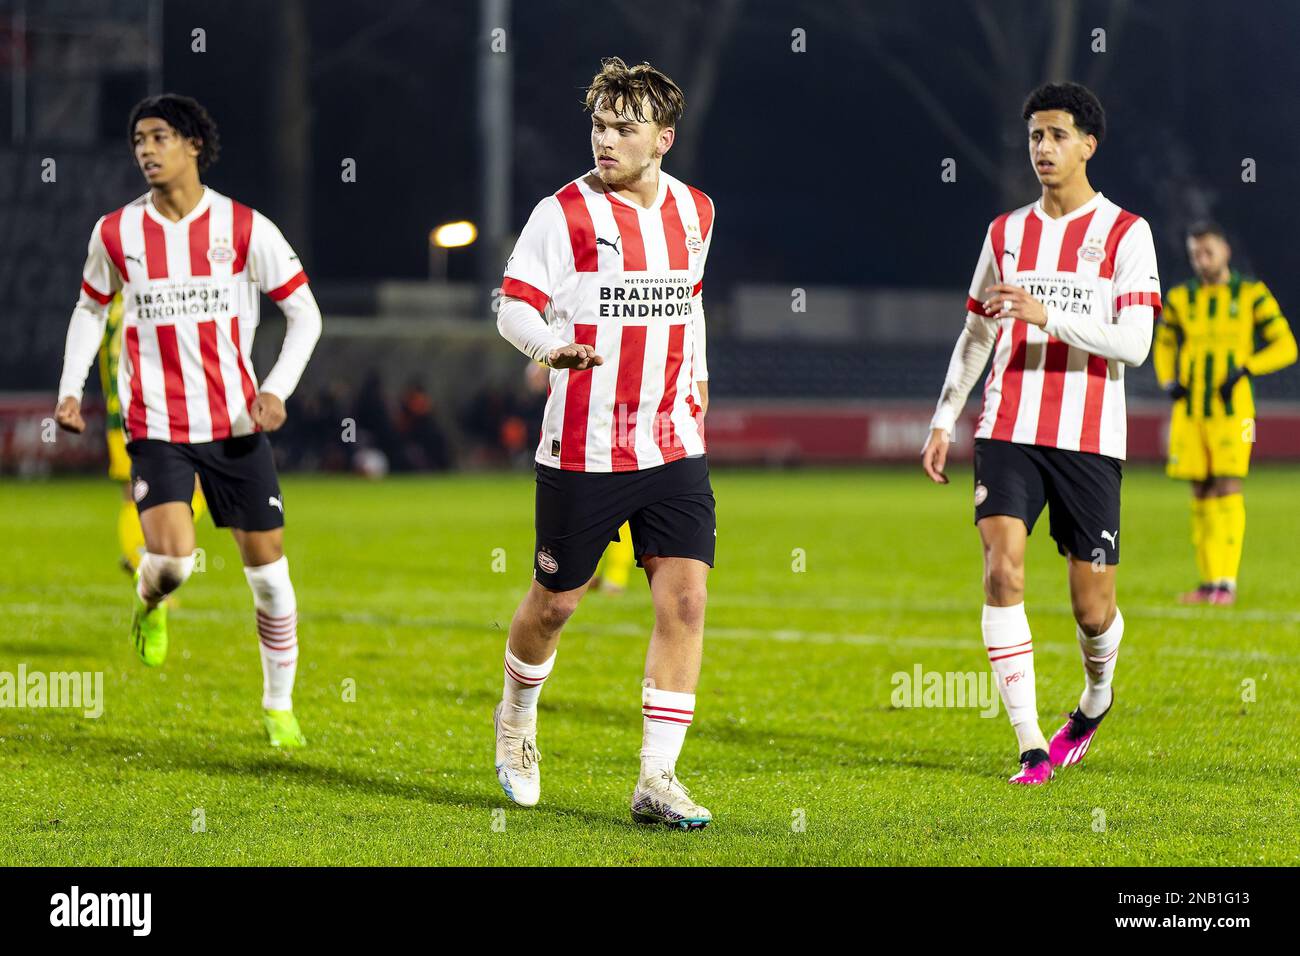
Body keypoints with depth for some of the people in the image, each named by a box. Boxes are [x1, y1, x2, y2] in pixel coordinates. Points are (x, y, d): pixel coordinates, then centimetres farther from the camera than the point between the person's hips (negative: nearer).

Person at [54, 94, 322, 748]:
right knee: (173, 558, -21)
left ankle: (279, 706, 21)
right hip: (155, 427, -1)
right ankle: (150, 598, 17)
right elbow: (91, 309, 18)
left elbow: (305, 313, 3)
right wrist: (70, 389, 7)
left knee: (268, 571, 3)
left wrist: (277, 389, -11)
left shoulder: (245, 228, -4)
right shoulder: (116, 233, 1)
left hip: (237, 424, 1)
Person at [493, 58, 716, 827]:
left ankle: (658, 779, -5)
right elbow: (513, 306, -9)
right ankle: (518, 718, 40)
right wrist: (554, 347, -29)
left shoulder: (694, 212, 7)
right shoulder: (565, 213, -8)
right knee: (556, 602, 9)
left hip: (674, 447, 3)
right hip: (583, 449, -3)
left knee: (686, 598, -9)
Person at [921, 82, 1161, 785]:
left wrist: (1047, 314, -22)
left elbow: (1133, 344, -11)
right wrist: (942, 422, 16)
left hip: (1089, 440, -3)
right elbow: (975, 336, 22)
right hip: (1007, 431, 3)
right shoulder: (1006, 232, 12)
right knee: (1003, 573, -16)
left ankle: (1095, 700, 35)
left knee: (1092, 605, 1)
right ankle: (1030, 746, -13)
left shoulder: (1126, 233, 0)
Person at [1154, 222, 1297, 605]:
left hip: (1231, 408, -4)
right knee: (1201, 495, 3)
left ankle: (1226, 582, -13)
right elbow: (1164, 344, 25)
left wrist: (1246, 369, -13)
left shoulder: (1252, 295, 1)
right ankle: (1208, 580, 8)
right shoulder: (1180, 299, 11)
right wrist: (1168, 381, 7)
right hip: (1190, 411, 4)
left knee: (1227, 490, -11)